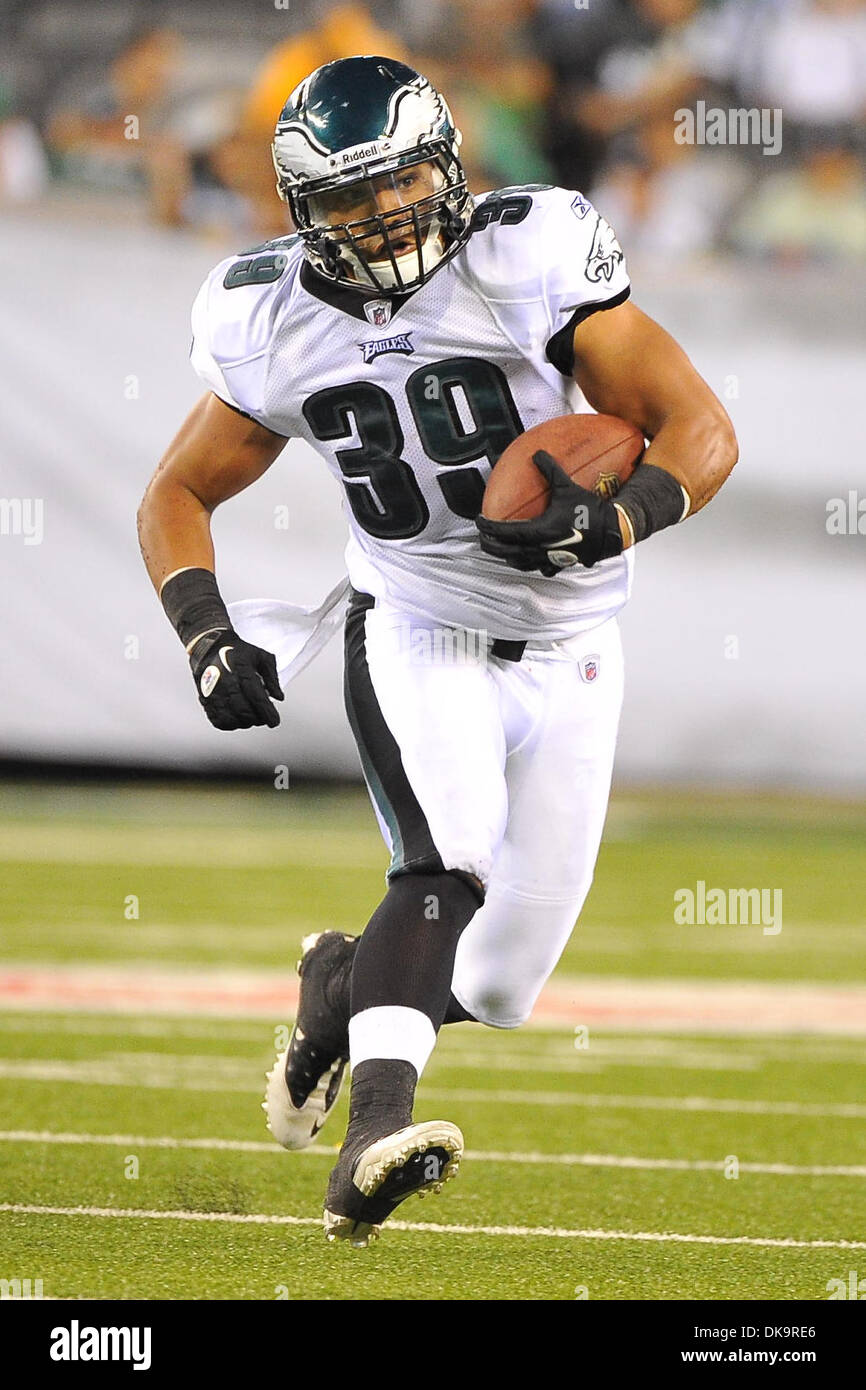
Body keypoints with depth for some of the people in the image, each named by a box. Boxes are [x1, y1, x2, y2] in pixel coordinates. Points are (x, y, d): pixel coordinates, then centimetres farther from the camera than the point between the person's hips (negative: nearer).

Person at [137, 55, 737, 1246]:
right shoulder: (276, 324, -8)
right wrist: (206, 633, -14)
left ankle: (344, 987, 34)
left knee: (499, 986, 3)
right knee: (448, 862, -30)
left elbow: (701, 432, -19)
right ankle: (377, 1124, -42)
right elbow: (178, 494, 5)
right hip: (415, 634, 0)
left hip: (567, 653, 0)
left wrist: (613, 522, -39)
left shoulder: (530, 259, -18)